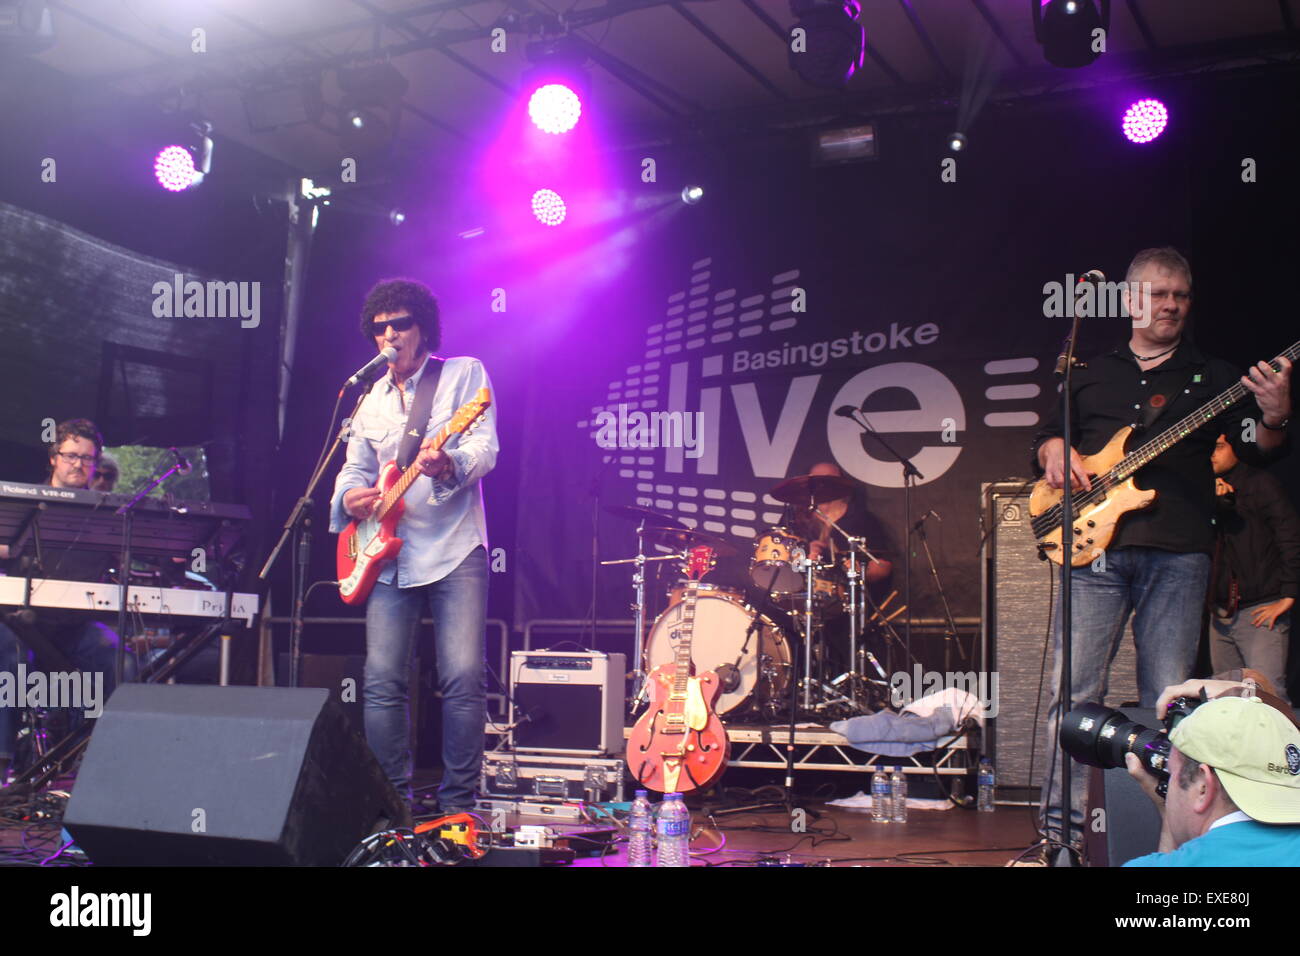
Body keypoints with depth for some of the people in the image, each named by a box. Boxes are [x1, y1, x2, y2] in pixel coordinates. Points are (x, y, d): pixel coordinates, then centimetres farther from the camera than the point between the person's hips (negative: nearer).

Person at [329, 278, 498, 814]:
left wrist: (451, 465, -31)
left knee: (464, 678, -12)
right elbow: (355, 466, 20)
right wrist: (349, 495, -4)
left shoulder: (464, 374, 3)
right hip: (389, 555, 5)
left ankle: (457, 805, 0)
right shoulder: (371, 399, 19)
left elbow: (485, 449, -9)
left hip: (454, 549, -4)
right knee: (382, 682, -2)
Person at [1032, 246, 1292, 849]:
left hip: (1177, 555, -1)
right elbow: (1045, 438, 23)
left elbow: (1256, 450, 3)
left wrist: (1274, 419, -20)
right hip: (1095, 545, 1)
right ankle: (1062, 830, 0)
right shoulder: (1090, 374, 19)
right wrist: (1054, 452, 0)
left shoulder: (1211, 377, 14)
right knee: (1074, 691, -5)